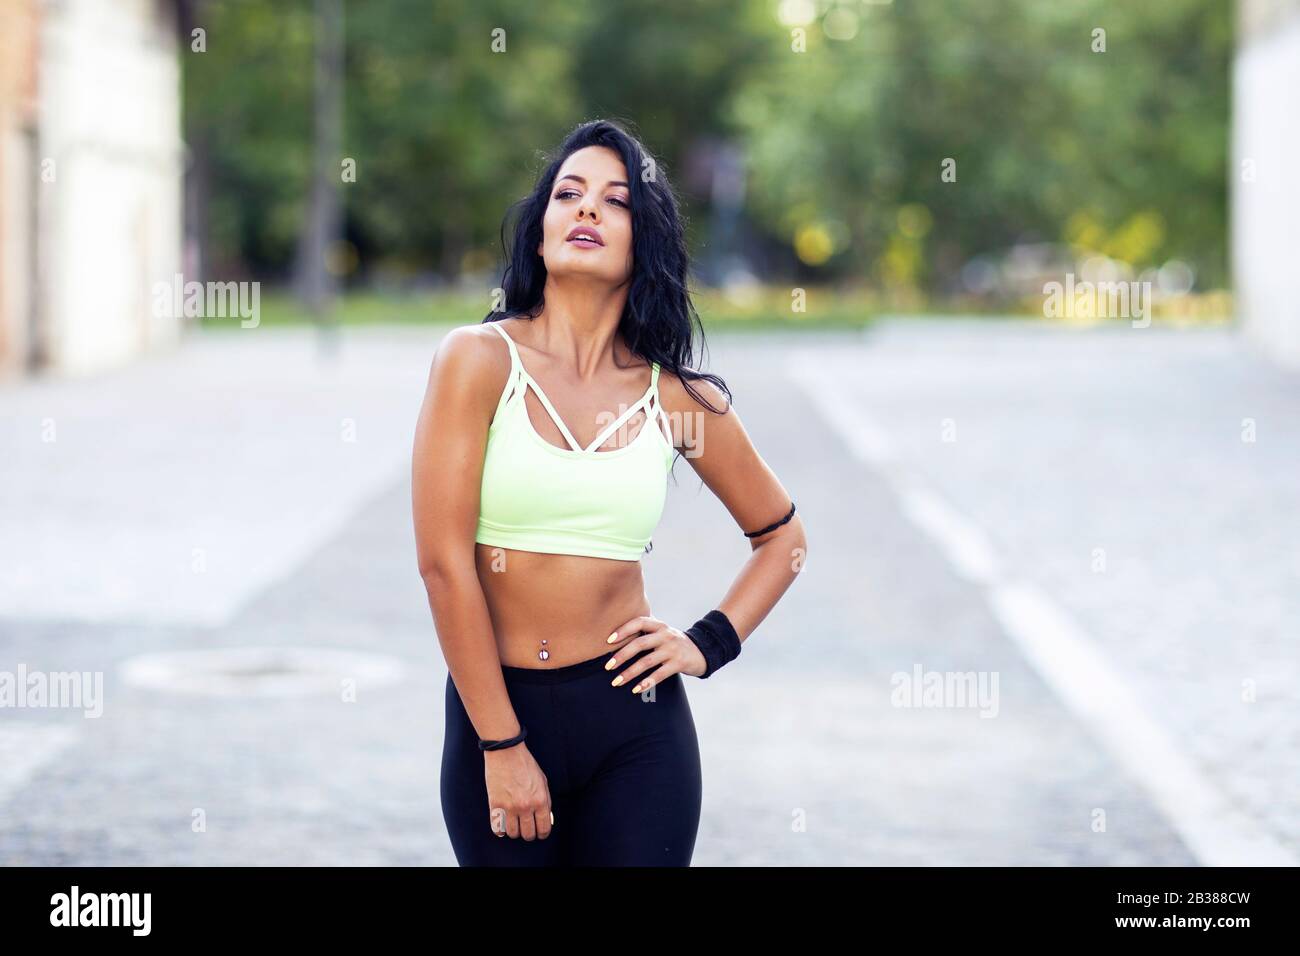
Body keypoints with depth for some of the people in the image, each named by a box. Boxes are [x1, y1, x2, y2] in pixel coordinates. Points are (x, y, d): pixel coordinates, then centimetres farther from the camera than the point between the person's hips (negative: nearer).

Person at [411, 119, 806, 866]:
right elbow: (444, 560, -11)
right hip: (494, 711, -1)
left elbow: (783, 536, 18)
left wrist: (709, 644, 2)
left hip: (636, 719, 2)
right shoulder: (480, 360, -6)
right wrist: (502, 745, -12)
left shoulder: (677, 398, 2)